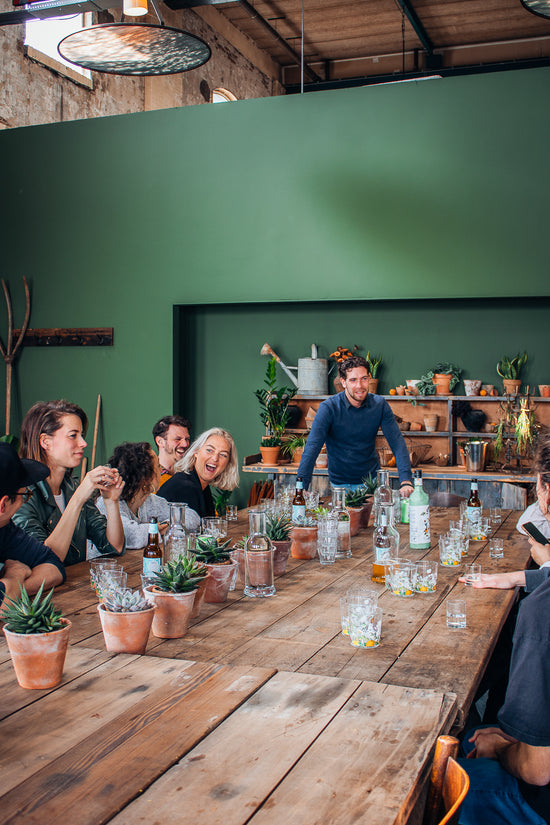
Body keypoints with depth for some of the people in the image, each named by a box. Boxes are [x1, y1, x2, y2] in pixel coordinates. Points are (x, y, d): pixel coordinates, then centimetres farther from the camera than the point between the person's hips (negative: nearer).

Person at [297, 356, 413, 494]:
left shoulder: (379, 405, -3)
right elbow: (312, 447, -21)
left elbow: (397, 442, -7)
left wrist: (405, 481, -21)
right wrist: (301, 487, -33)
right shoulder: (328, 408, -13)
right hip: (341, 484, -2)